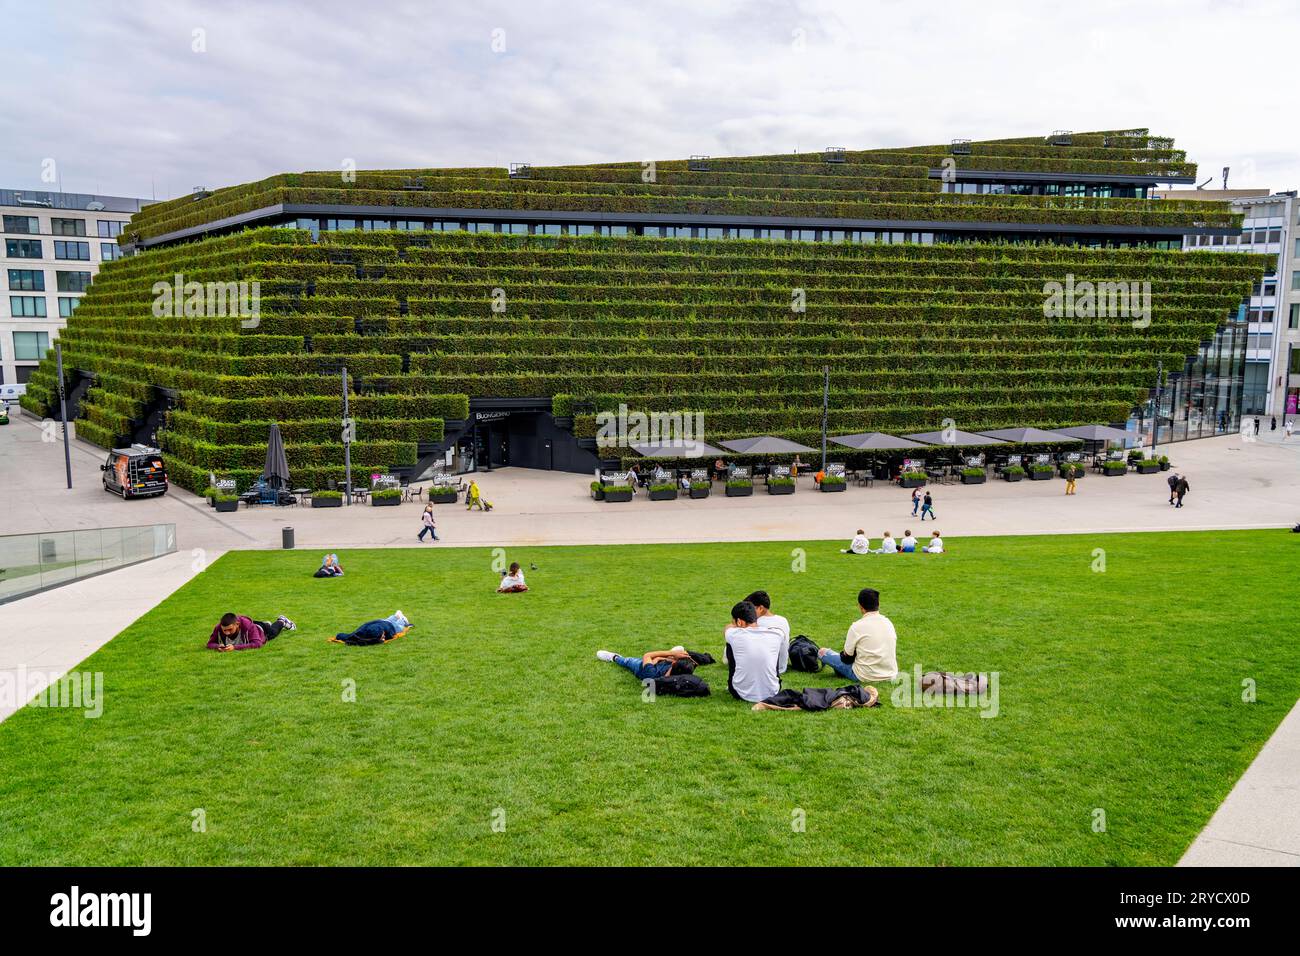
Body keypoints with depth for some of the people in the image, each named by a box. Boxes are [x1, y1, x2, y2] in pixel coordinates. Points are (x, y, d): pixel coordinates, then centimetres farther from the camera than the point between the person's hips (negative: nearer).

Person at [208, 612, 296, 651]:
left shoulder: (247, 625, -51)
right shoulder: (219, 628, -41)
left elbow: (257, 643, -55)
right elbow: (210, 643, -33)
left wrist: (235, 647, -64)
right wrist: (218, 646, -57)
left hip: (260, 631, -3)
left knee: (272, 631, 33)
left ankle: (281, 621, 64)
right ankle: (267, 624, 70)